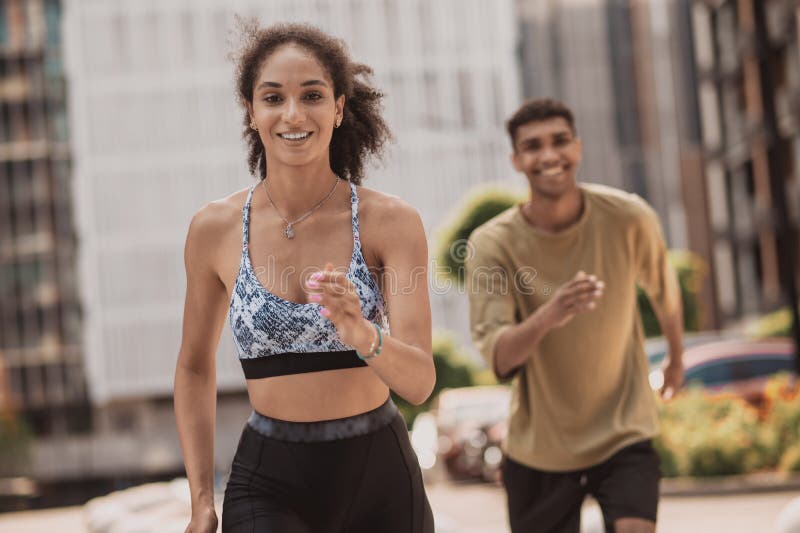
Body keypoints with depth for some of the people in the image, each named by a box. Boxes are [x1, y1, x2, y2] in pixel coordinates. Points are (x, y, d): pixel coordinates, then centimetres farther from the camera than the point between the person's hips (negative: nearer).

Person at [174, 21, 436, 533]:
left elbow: (420, 382, -16)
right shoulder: (215, 229, -4)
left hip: (379, 478, 0)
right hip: (268, 484, 0)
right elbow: (196, 366, 10)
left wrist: (362, 334, -36)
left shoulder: (391, 220, -8)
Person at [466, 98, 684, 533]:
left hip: (624, 434, 0)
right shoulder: (492, 244, -17)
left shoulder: (629, 219, -14)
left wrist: (676, 358, 24)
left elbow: (663, 291, 7)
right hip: (539, 445, 1)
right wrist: (548, 315, -45)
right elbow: (498, 359, -24)